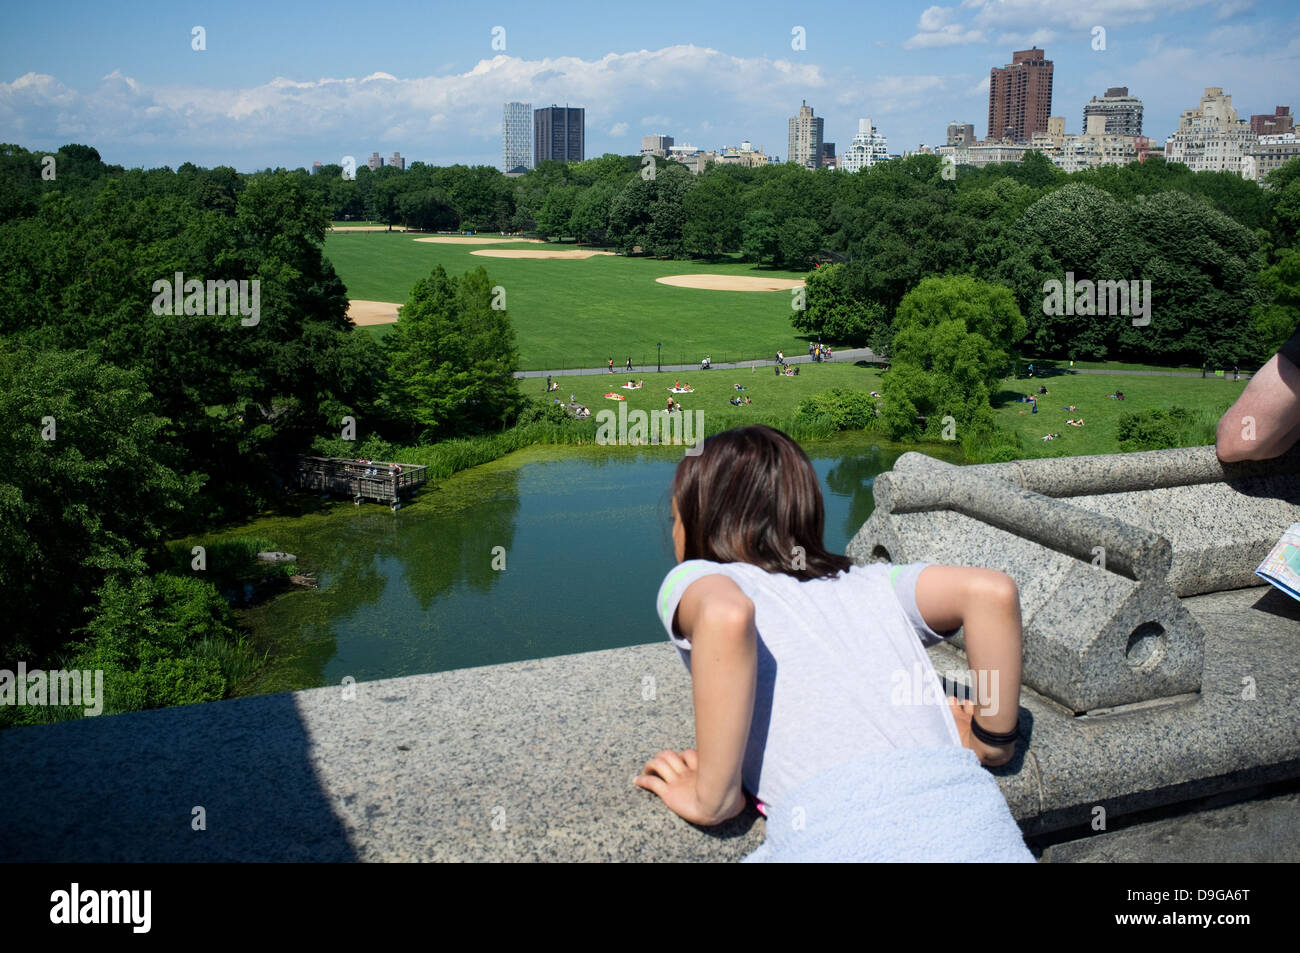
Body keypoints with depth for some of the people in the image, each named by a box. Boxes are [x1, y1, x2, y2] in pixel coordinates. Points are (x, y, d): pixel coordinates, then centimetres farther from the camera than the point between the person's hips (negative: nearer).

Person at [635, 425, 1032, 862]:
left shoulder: (695, 580, 10)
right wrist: (991, 743, 17)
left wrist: (712, 799, -6)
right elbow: (992, 591, 6)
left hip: (839, 837, -5)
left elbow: (727, 616, -14)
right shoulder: (869, 583, 20)